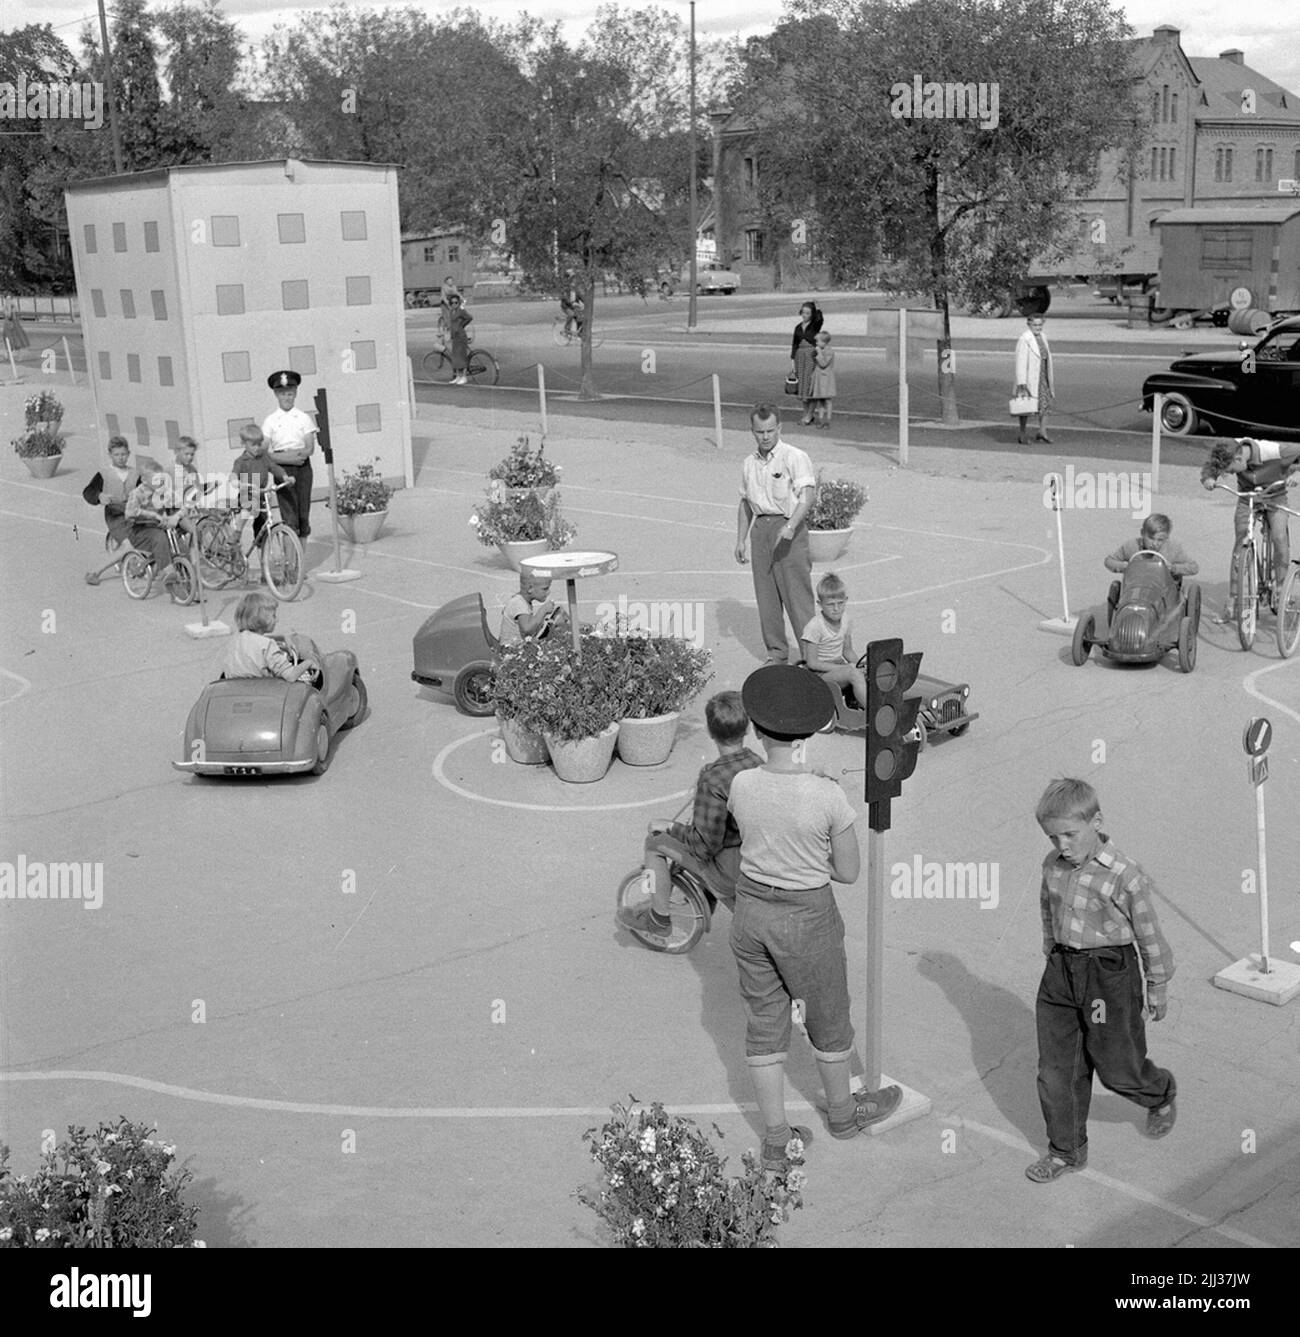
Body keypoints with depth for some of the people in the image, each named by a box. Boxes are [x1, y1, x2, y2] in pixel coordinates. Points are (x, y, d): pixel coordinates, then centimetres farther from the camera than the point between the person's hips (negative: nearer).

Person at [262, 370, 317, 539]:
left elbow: (310, 447, 2)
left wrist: (300, 453, -19)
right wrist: (284, 457, -17)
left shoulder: (303, 418, 6)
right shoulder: (270, 420, 3)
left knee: (304, 510, 5)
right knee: (288, 513, -9)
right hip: (282, 468, -2)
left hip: (303, 466, 2)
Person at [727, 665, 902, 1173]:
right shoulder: (828, 795, -24)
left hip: (751, 912, 4)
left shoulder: (742, 786, -14)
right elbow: (849, 872, -11)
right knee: (828, 1017, 22)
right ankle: (842, 1112, 47)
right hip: (807, 921, -3)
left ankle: (775, 1141, 30)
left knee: (764, 1024, 18)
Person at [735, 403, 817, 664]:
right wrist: (740, 540, 15)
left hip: (789, 528, -6)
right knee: (766, 596, 8)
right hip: (760, 529, 6)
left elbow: (806, 496, -18)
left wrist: (790, 526, -32)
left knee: (797, 593, -6)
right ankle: (777, 654, 18)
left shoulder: (795, 458, -6)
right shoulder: (749, 464, 13)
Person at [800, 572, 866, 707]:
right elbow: (812, 663, -18)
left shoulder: (844, 621, 4)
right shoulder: (815, 627, -17)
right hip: (819, 675, -7)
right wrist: (844, 668, -22)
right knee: (853, 674, -32)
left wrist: (857, 665, -6)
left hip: (839, 667, 8)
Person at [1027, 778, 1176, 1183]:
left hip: (1109, 975, -5)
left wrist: (1157, 989, 1)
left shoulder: (1123, 876, -20)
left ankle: (1161, 1095, 44)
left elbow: (1149, 935, -8)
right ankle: (1066, 1150, 24)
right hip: (1061, 972, 5)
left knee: (1117, 1067, 10)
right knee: (1056, 1067, 8)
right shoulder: (1053, 866, -3)